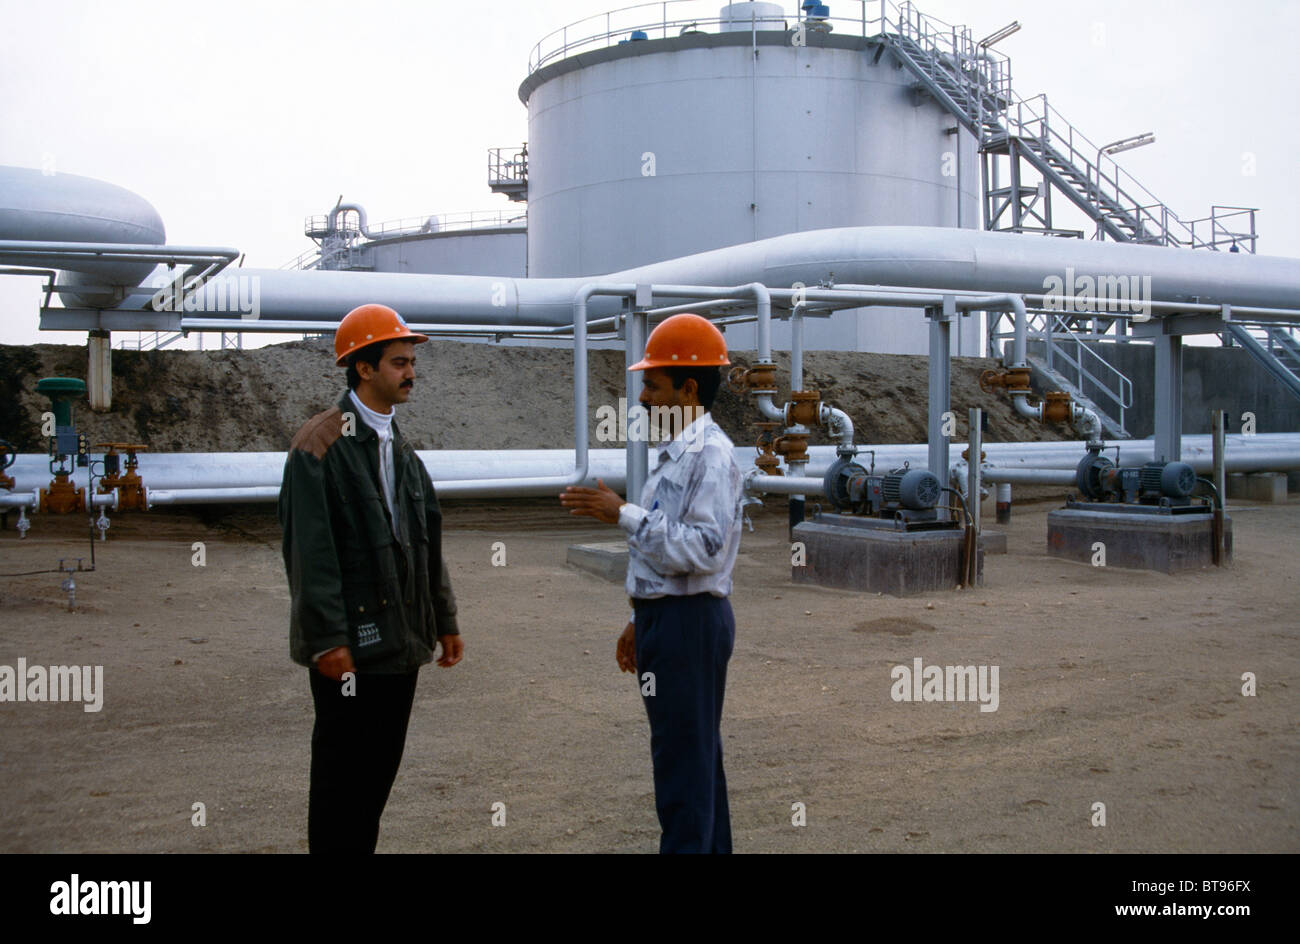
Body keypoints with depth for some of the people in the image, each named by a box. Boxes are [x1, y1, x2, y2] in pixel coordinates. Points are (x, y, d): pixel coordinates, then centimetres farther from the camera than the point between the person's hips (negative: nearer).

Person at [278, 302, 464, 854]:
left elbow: (427, 543, 18)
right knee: (342, 775, 1)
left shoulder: (399, 449, 15)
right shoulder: (322, 445, -11)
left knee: (381, 768, 14)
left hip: (400, 642, 8)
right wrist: (328, 639, -21)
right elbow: (311, 550, -17)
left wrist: (444, 621, 15)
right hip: (350, 645, -8)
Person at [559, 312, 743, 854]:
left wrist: (625, 515, -25)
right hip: (666, 616, 10)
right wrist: (639, 621, 23)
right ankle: (711, 847, 28)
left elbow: (704, 548, -26)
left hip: (690, 621, -10)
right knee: (699, 754, 17)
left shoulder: (710, 454, -16)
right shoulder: (673, 452, 15)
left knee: (683, 762, -5)